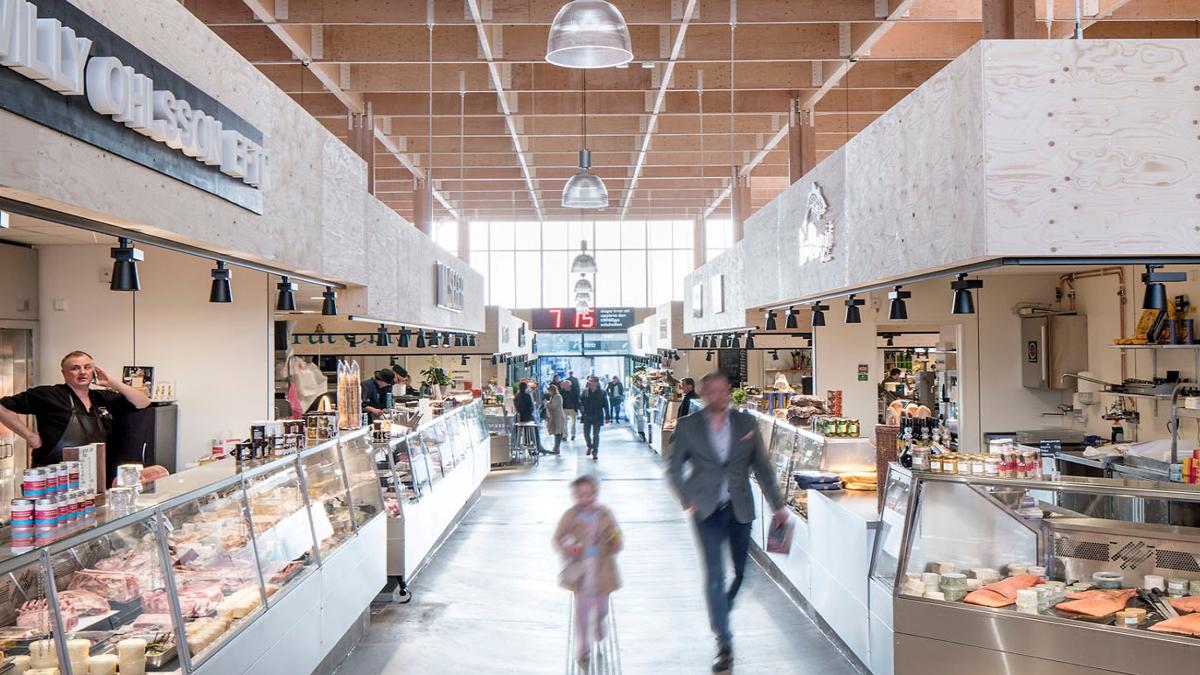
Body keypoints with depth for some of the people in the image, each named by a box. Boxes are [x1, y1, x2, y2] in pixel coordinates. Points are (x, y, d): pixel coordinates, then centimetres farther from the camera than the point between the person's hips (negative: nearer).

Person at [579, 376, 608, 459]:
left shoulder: (602, 392, -6)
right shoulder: (585, 391, 0)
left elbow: (606, 405, -3)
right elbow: (581, 401, 5)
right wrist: (582, 410, -11)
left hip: (597, 417, -3)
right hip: (587, 416, 3)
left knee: (596, 434, 0)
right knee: (586, 433, 8)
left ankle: (595, 452, 10)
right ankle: (590, 446, 35)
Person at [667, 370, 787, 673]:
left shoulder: (746, 423, 2)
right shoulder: (688, 427, -2)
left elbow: (762, 467, 7)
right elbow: (674, 469, 5)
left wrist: (777, 505, 7)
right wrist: (688, 499, -7)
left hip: (740, 509, 3)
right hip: (708, 512, -2)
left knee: (739, 571, 14)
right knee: (714, 576, -6)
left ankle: (720, 616, 42)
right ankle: (724, 643, 3)